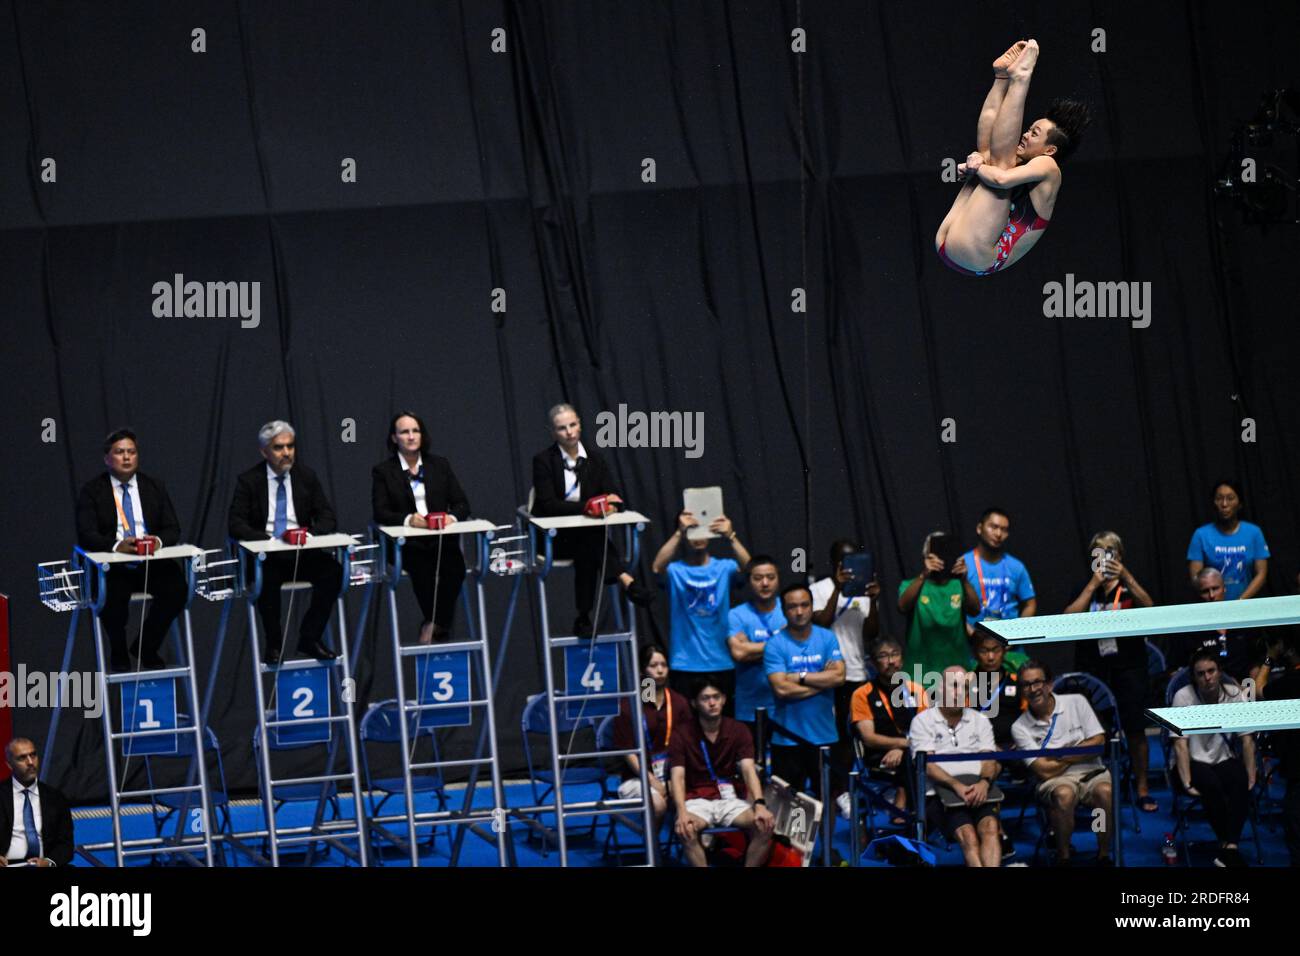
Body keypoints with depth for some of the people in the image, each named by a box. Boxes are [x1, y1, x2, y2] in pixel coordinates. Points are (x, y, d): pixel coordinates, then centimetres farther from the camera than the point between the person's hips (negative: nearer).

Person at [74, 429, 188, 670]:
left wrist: (158, 540, -17)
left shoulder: (154, 487, 13)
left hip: (151, 564, 3)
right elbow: (86, 535, -8)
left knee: (176, 587, -26)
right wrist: (116, 546, -27)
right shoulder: (92, 491, 3)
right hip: (112, 566, -3)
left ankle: (148, 648, 0)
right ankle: (118, 654, -1)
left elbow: (173, 529, 8)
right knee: (113, 595, -33)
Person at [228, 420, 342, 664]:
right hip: (265, 555, -3)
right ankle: (274, 644, -16)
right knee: (267, 577, -36)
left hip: (302, 552, 3)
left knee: (332, 570, -26)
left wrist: (308, 534, -17)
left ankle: (309, 638, -12)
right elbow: (236, 525, -6)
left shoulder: (307, 477, 9)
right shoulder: (249, 481, 1)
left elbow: (328, 519, 6)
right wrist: (267, 540, -24)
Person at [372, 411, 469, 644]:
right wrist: (408, 519, -21)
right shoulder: (383, 472, 8)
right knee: (422, 567, -36)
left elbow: (462, 503, 12)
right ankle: (439, 627, -22)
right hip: (406, 544, -2)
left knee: (454, 565, -32)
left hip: (441, 539, 2)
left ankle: (434, 625, -18)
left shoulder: (440, 465, 16)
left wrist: (452, 517, -12)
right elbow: (380, 513, -2)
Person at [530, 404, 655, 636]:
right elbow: (548, 505, -17)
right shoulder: (543, 461, -5)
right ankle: (627, 582, -46)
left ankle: (584, 618, -34)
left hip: (586, 536, 3)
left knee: (587, 553, -35)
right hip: (553, 538, -3)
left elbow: (616, 499, 2)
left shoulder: (594, 460, 8)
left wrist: (611, 504, -24)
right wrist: (586, 506, -28)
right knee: (590, 538, -36)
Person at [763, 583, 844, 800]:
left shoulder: (827, 638, 3)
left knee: (826, 796, 11)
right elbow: (781, 688, -17)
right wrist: (822, 680, -10)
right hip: (787, 738, -2)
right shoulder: (775, 645, -5)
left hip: (824, 734, 2)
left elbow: (839, 676, -10)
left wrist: (799, 677, -12)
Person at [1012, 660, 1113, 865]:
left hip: (1091, 772, 1)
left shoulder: (1076, 702, 6)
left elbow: (1099, 744, -1)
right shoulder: (1020, 727, 1)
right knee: (1064, 795, -37)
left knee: (1106, 791, -34)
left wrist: (1059, 755, -4)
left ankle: (1104, 855, -16)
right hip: (1056, 780, -1)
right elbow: (1044, 771, -7)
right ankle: (1063, 857, -19)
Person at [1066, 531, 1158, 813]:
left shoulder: (1129, 587, 9)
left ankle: (1142, 789, 8)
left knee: (1135, 728, -2)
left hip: (1128, 665, 0)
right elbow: (1069, 618, -7)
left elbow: (1148, 607, -11)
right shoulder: (1085, 589, 10)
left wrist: (1126, 577, -19)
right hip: (1093, 667, 0)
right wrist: (1094, 585, -9)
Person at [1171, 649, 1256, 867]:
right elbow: (1180, 743, -14)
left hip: (1223, 760, 2)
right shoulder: (1183, 697, -11)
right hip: (1193, 762, -2)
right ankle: (1229, 845, -21)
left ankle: (1228, 849, -36)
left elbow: (1247, 739, -1)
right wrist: (1187, 783, -24)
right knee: (1212, 784, -35)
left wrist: (1251, 776, -12)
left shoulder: (1235, 694, -3)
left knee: (1241, 780, -32)